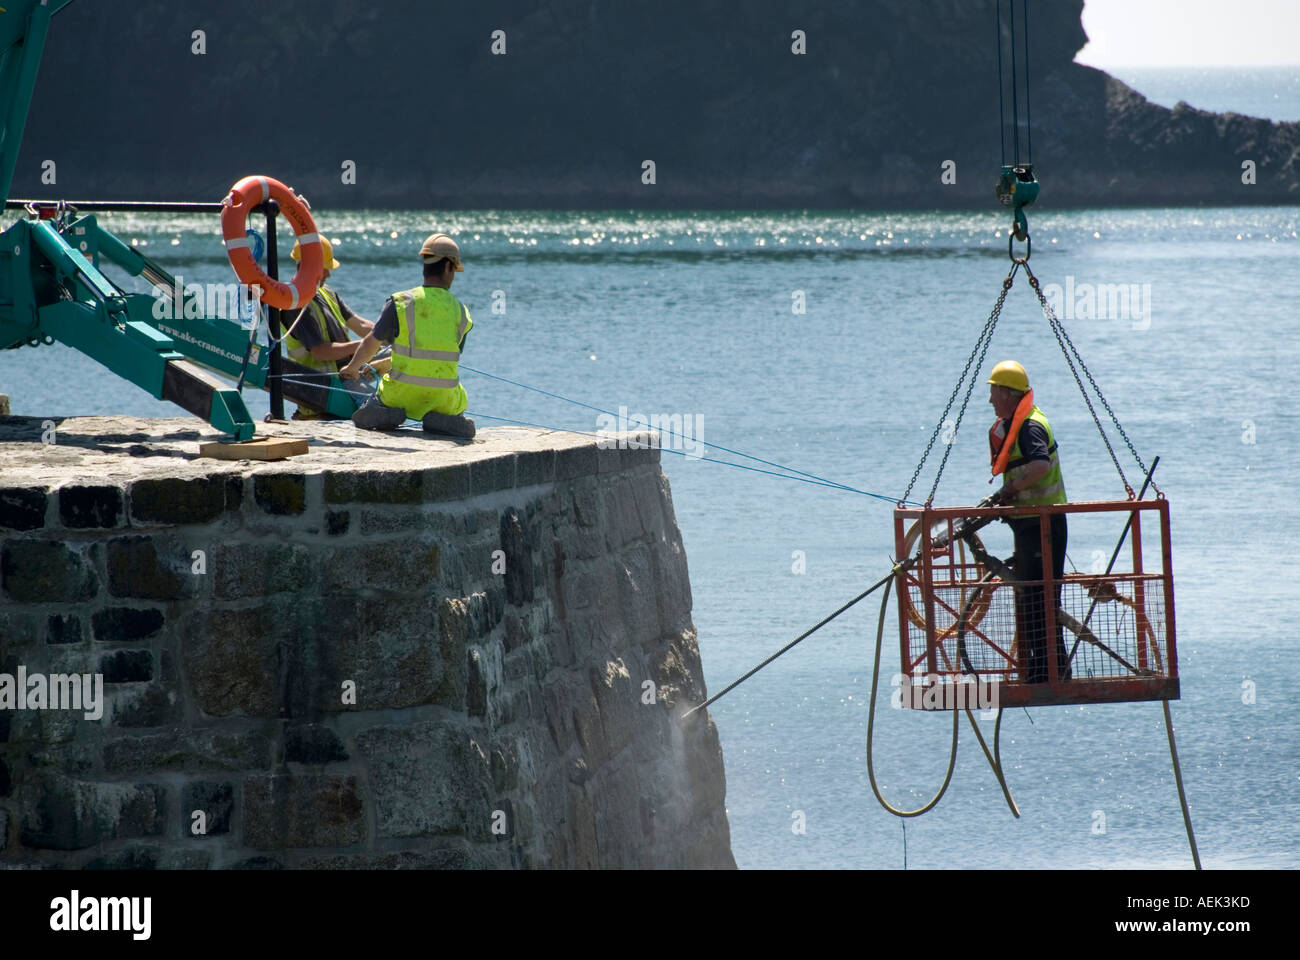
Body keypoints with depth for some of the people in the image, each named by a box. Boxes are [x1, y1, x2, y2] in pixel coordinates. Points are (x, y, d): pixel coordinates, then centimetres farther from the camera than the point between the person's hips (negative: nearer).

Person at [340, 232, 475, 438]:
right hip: (443, 398, 0)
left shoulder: (400, 303, -6)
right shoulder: (460, 312, 1)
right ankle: (444, 420, -3)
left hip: (401, 394, 0)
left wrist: (352, 368, 23)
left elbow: (371, 343, 0)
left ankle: (387, 414, -8)